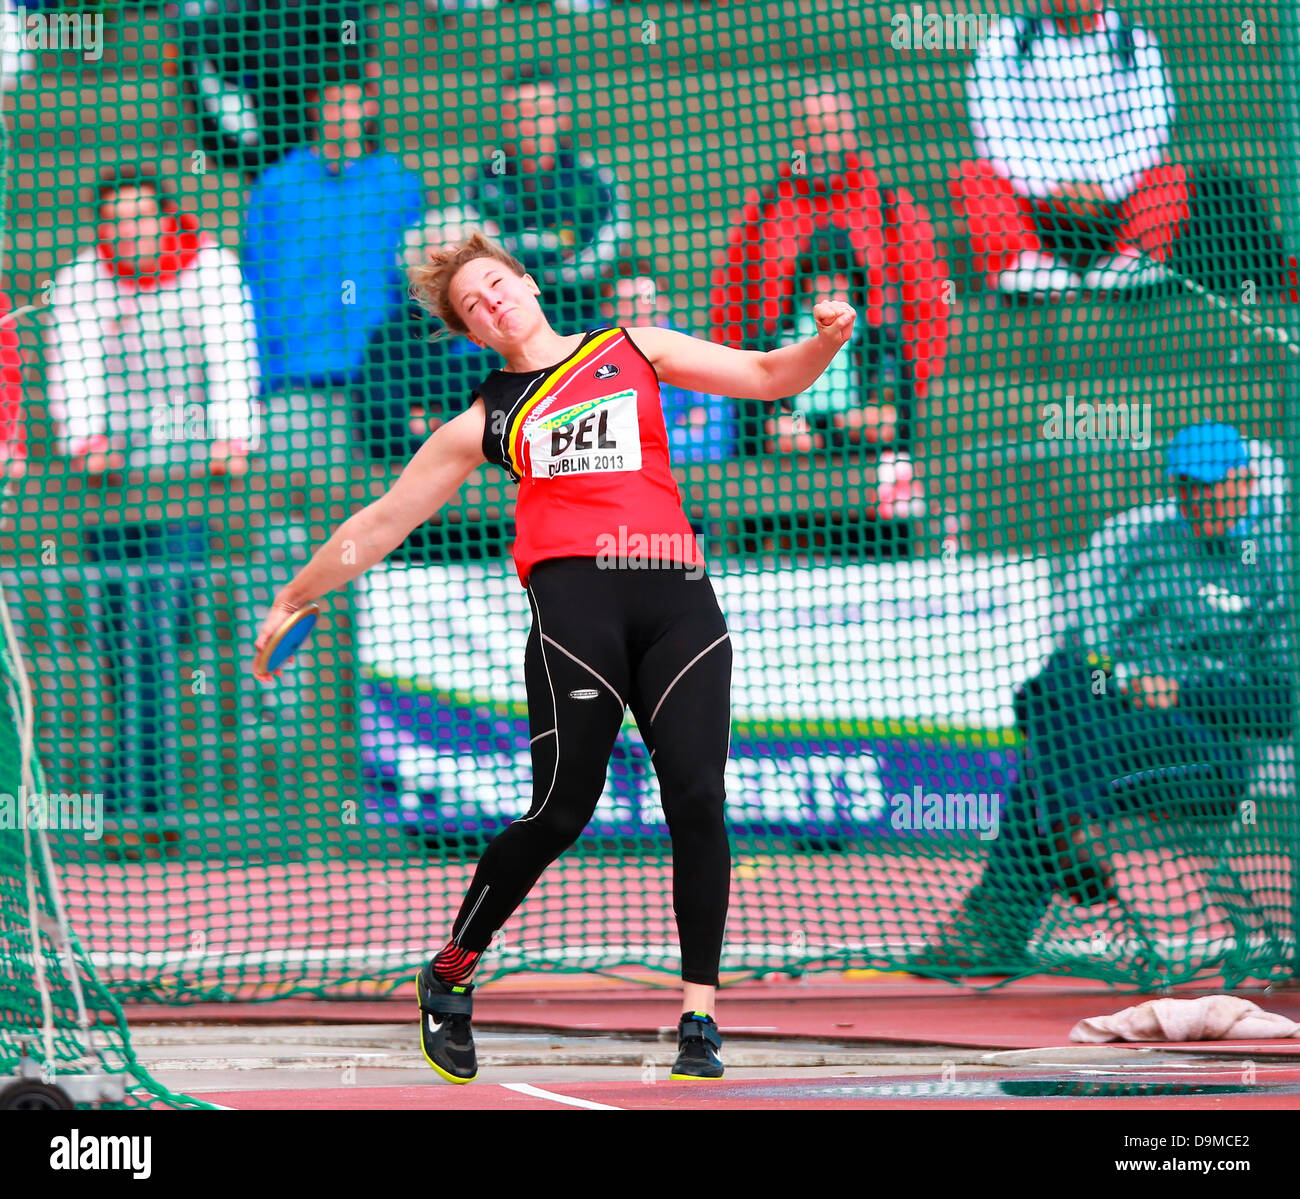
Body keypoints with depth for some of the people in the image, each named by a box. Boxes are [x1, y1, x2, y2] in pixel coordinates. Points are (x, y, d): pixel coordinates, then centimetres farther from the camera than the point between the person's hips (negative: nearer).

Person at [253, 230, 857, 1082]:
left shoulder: (636, 350, 20)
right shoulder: (484, 423, 19)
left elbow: (770, 376, 17)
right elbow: (384, 522, 25)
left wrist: (825, 342, -4)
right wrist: (294, 598, 27)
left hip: (677, 597, 1)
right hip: (575, 594, -1)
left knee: (698, 800, -10)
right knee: (562, 810, -10)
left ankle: (700, 1020, -6)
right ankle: (449, 975, 10)